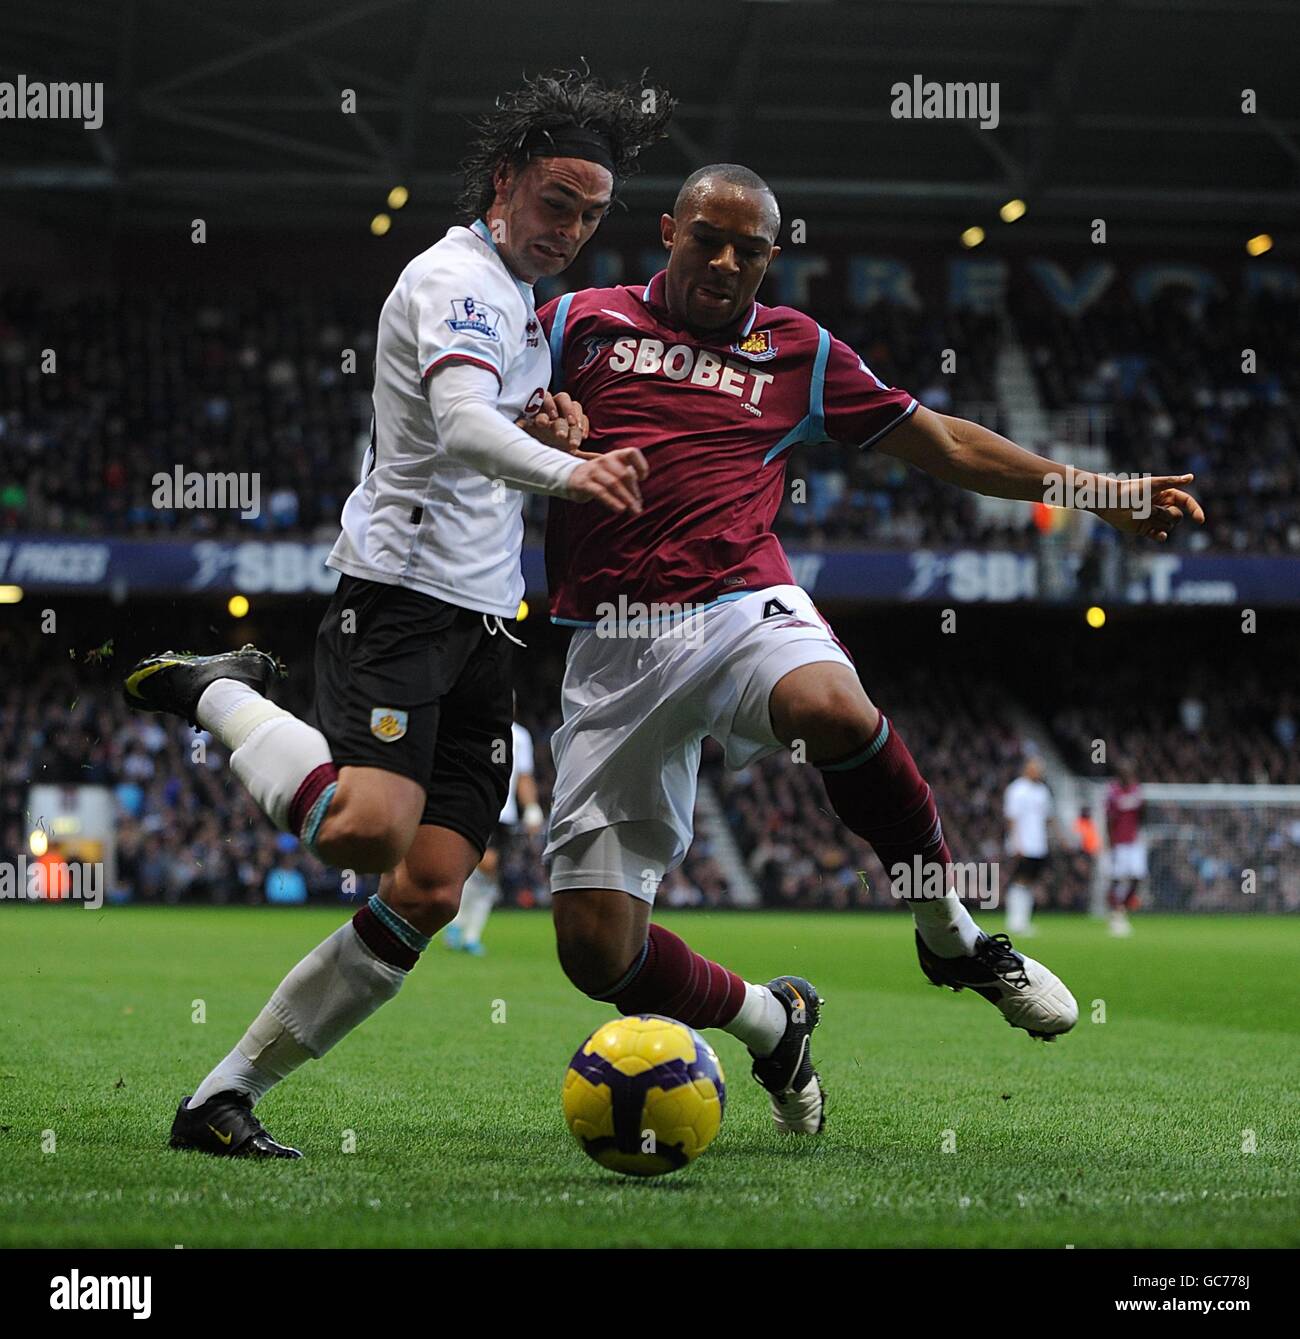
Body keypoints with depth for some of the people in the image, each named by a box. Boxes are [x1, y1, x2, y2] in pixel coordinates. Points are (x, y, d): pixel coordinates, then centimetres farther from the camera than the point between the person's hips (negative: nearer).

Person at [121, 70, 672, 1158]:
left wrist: (553, 430, 8)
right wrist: (567, 471, -46)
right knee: (370, 827, -31)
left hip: (482, 622, 9)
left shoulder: (518, 303, 22)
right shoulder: (460, 277, -8)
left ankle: (225, 1098, 2)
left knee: (429, 894, -2)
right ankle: (215, 694, -2)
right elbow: (462, 426, -27)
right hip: (399, 596, -9)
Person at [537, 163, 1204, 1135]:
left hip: (744, 607, 0)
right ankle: (770, 1020, 20)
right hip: (614, 645, 0)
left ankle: (950, 935, -15)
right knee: (596, 949, -11)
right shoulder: (578, 323, 14)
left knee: (835, 712, -40)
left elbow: (942, 442, 27)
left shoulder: (797, 352, 20)